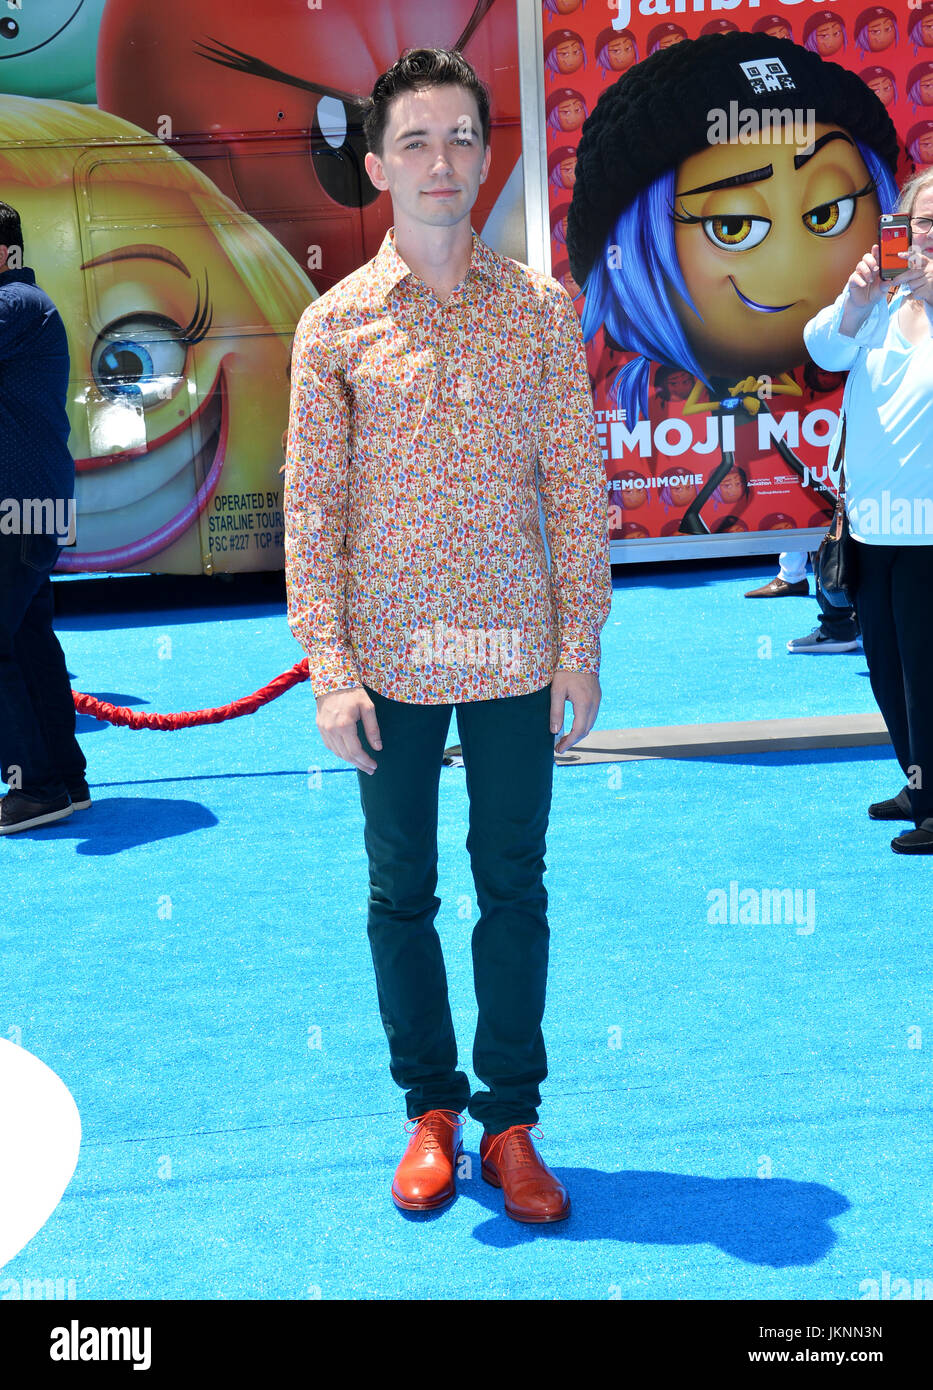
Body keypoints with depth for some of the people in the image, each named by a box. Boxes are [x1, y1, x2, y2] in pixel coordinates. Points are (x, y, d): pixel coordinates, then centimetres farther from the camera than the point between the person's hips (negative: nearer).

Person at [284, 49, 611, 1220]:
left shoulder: (543, 312, 2)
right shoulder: (335, 324, 0)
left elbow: (578, 489, 2)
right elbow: (310, 509, -2)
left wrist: (581, 649, -2)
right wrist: (330, 671, -8)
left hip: (516, 659, 0)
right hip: (392, 663, 0)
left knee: (514, 891, 8)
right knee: (401, 894, 10)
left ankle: (510, 1122, 22)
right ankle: (430, 1110, 27)